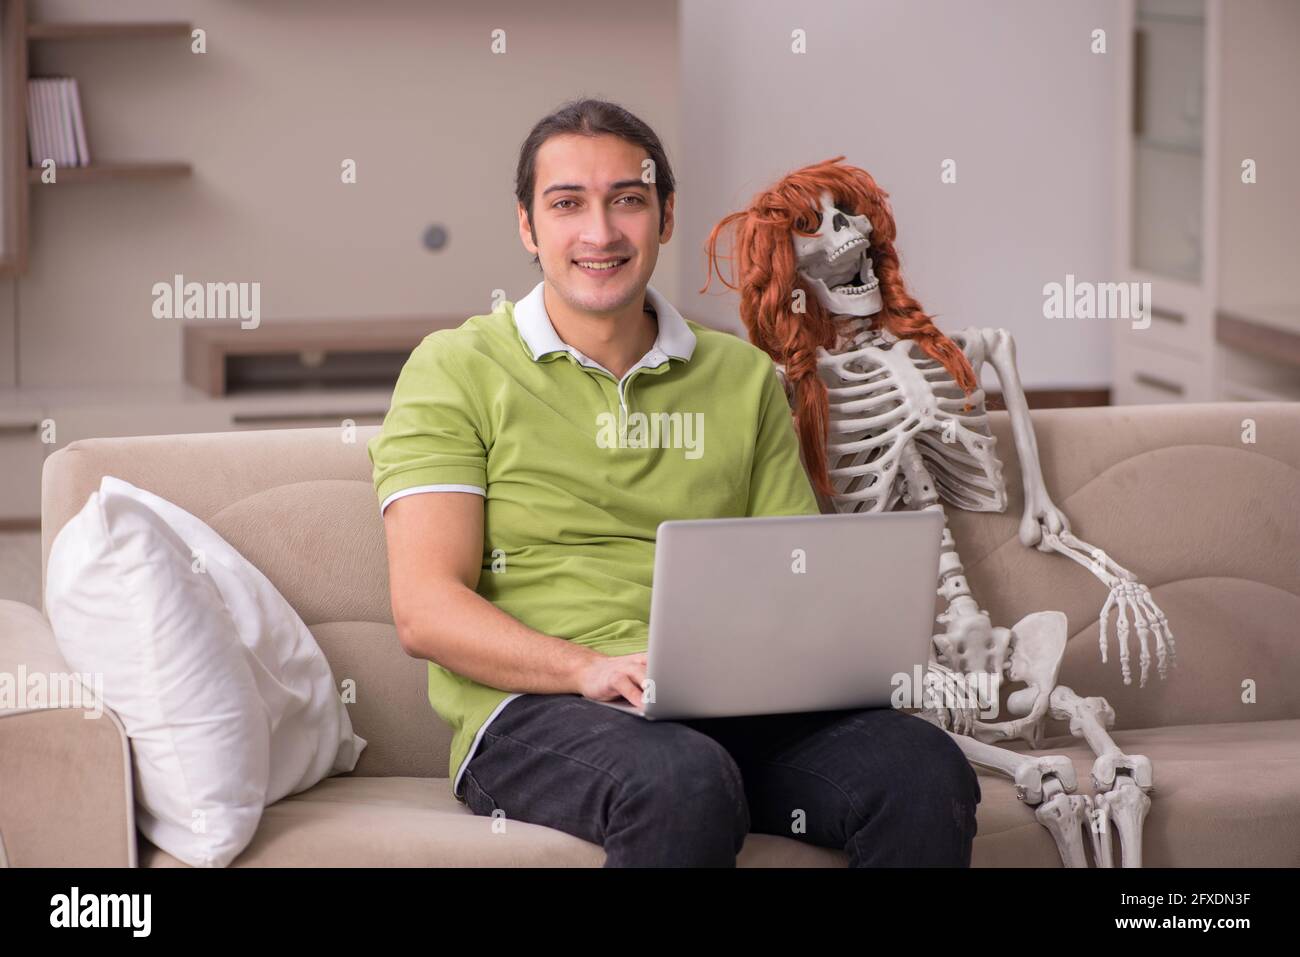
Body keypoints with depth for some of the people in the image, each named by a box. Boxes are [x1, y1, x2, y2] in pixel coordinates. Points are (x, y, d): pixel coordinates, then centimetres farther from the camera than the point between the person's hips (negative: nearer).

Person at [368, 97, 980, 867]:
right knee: (685, 785, -39)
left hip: (730, 704, 4)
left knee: (927, 773, -27)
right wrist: (590, 668, -20)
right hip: (535, 712, -3)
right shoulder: (457, 370, 7)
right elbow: (426, 608, -3)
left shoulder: (742, 378, 20)